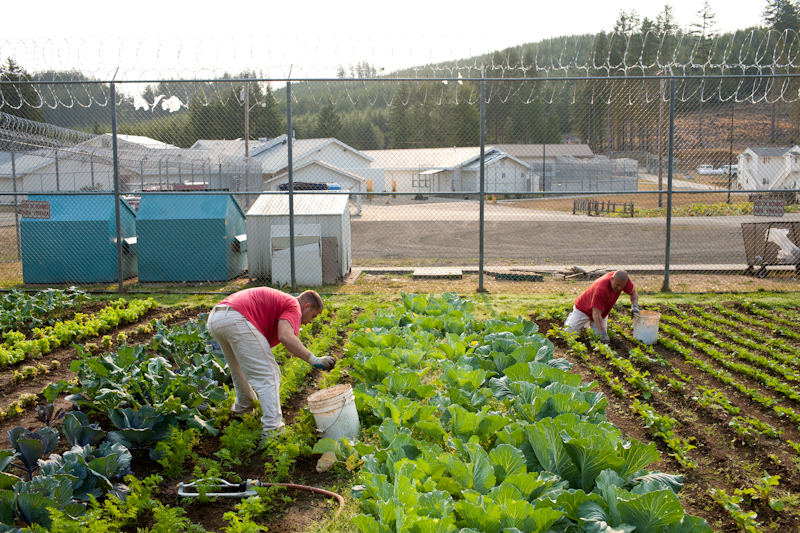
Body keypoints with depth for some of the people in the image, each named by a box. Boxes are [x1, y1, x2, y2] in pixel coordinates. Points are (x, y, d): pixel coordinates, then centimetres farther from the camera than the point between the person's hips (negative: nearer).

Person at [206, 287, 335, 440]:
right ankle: (272, 430, -8)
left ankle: (244, 409, 51)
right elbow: (285, 336, -17)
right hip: (236, 319, -10)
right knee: (268, 376, -4)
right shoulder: (293, 305, 4)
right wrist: (314, 360, -16)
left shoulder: (279, 300, 31)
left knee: (239, 370, 32)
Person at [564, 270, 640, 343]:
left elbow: (633, 293, -2)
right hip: (583, 309, -5)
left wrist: (634, 306, -22)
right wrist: (603, 334, -49)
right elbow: (596, 315, -42)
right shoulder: (601, 289, -42)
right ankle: (572, 317, 26)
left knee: (599, 337, -7)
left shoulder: (623, 279, -24)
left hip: (602, 312, 6)